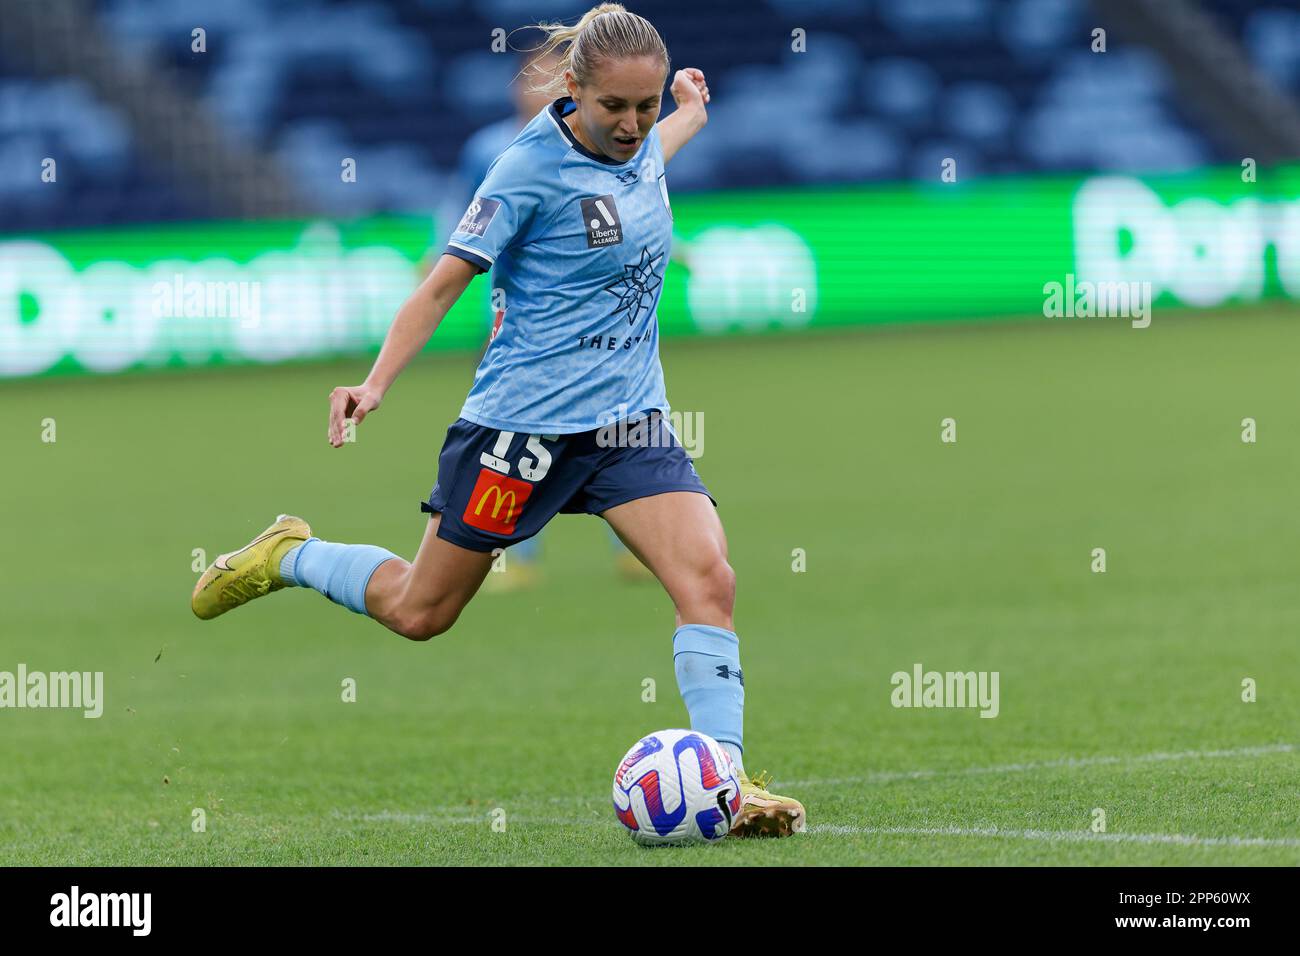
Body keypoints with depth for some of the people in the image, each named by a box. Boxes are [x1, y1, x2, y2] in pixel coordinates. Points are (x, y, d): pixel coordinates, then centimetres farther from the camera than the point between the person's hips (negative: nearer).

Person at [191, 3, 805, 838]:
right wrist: (377, 382, -21)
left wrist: (691, 117, 46)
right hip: (525, 420, -5)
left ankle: (727, 778, -15)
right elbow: (448, 278, -13)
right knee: (419, 611, 7)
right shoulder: (530, 170, -15)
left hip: (629, 421, 5)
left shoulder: (642, 148, 4)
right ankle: (289, 557, 34)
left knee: (708, 578, -16)